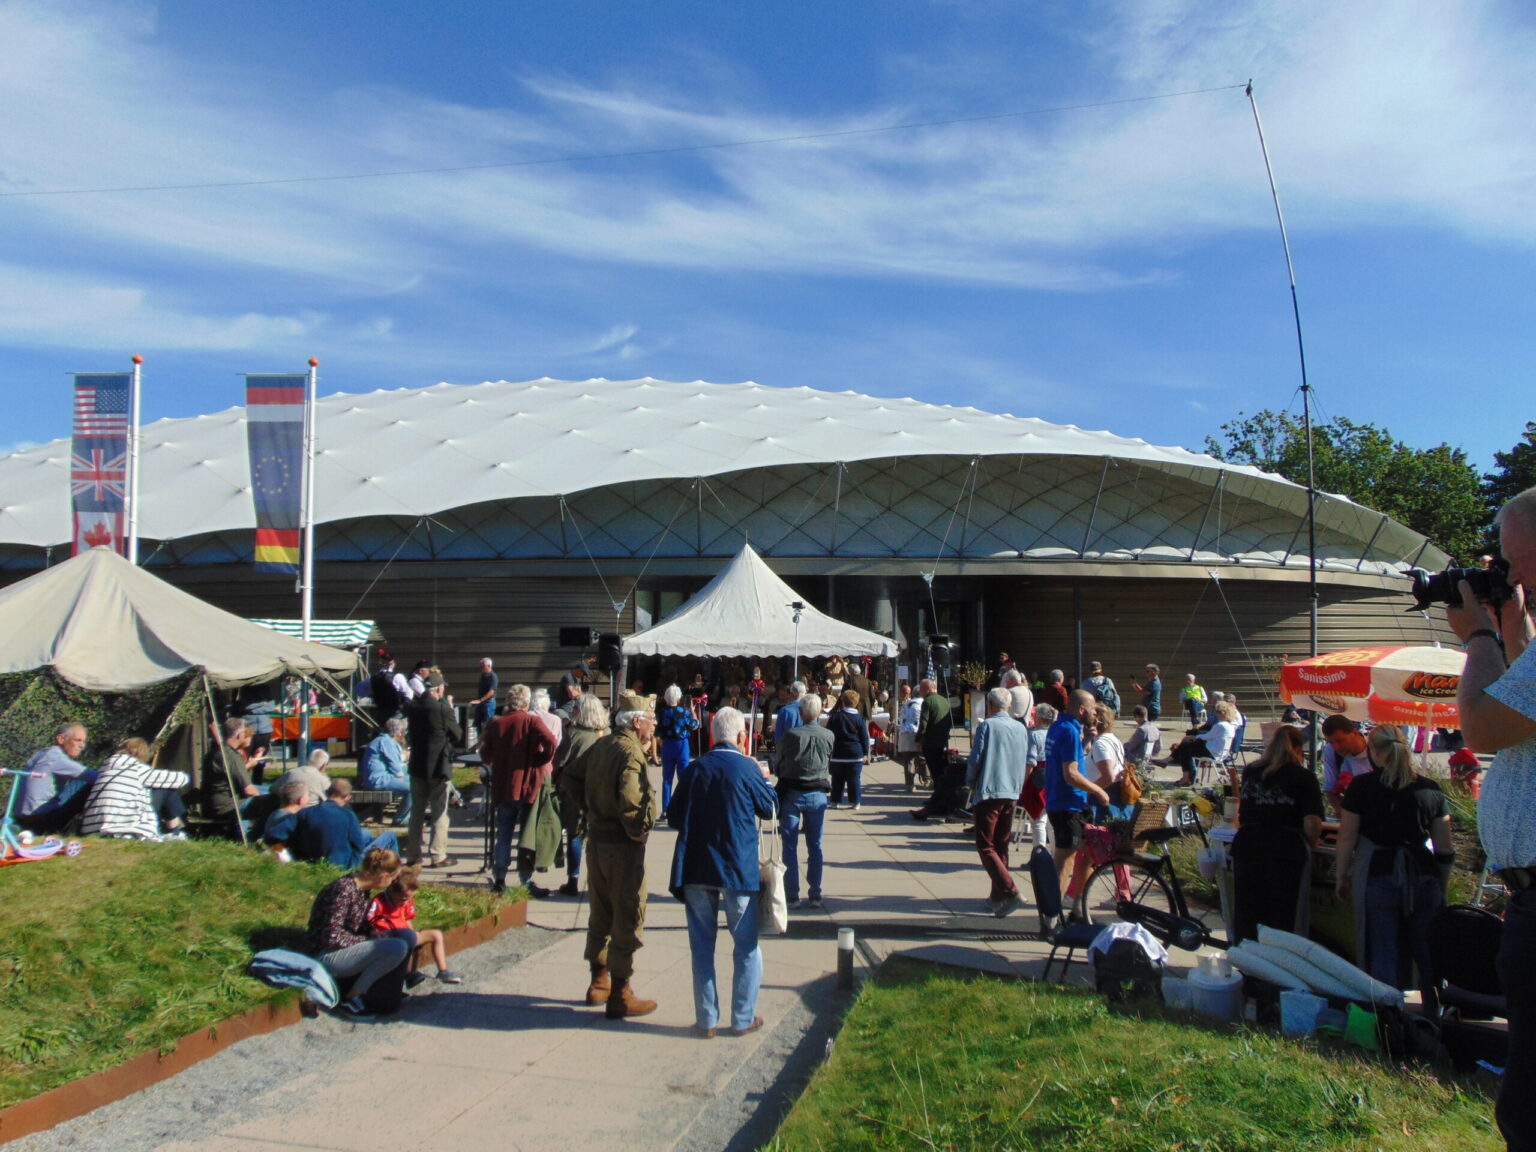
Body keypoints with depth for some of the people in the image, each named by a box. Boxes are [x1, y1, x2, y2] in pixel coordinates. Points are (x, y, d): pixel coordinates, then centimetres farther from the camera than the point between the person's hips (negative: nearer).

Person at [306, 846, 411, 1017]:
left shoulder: (363, 887, 5)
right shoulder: (344, 890, -23)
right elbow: (332, 937, -25)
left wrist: (373, 935, -3)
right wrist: (368, 939, -14)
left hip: (343, 950, 9)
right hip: (326, 956, -9)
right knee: (397, 947, -25)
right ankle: (353, 997, -10)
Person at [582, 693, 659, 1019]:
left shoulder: (599, 747, 9)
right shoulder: (631, 752, -17)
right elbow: (630, 800, -28)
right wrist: (639, 831, -14)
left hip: (596, 841, 9)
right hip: (623, 846, -9)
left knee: (601, 915, 19)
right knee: (628, 919, 1)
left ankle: (598, 982, 31)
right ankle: (620, 995, 7)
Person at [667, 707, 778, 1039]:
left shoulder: (694, 769, 2)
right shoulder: (747, 768, -9)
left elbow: (673, 817, 6)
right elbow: (770, 809, 4)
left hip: (695, 870, 3)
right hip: (737, 869, -3)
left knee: (702, 946, 11)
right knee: (746, 946, 11)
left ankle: (706, 1020, 15)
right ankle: (743, 1018, 15)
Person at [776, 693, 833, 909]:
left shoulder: (792, 735, -12)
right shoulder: (828, 736, -3)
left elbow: (781, 765, -1)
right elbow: (830, 765, 8)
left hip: (792, 794, -3)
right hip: (818, 794, 3)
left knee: (790, 846, 4)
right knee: (815, 846, 10)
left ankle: (792, 895, 4)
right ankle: (815, 895, 11)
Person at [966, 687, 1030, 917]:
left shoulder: (987, 726, -9)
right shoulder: (1021, 728, 8)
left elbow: (975, 759, -10)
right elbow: (1026, 761, 13)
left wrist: (970, 783, 6)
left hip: (988, 792, -6)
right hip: (1012, 794, 6)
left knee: (986, 847, -4)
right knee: (1001, 846, 14)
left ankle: (1010, 891, -18)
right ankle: (997, 897, 18)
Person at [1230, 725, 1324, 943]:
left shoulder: (1250, 771, 10)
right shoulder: (1304, 777, -3)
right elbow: (1312, 823, -11)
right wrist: (1309, 843, 7)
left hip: (1247, 846, 4)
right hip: (1287, 850, -3)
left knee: (1245, 918, 11)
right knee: (1281, 919, 6)